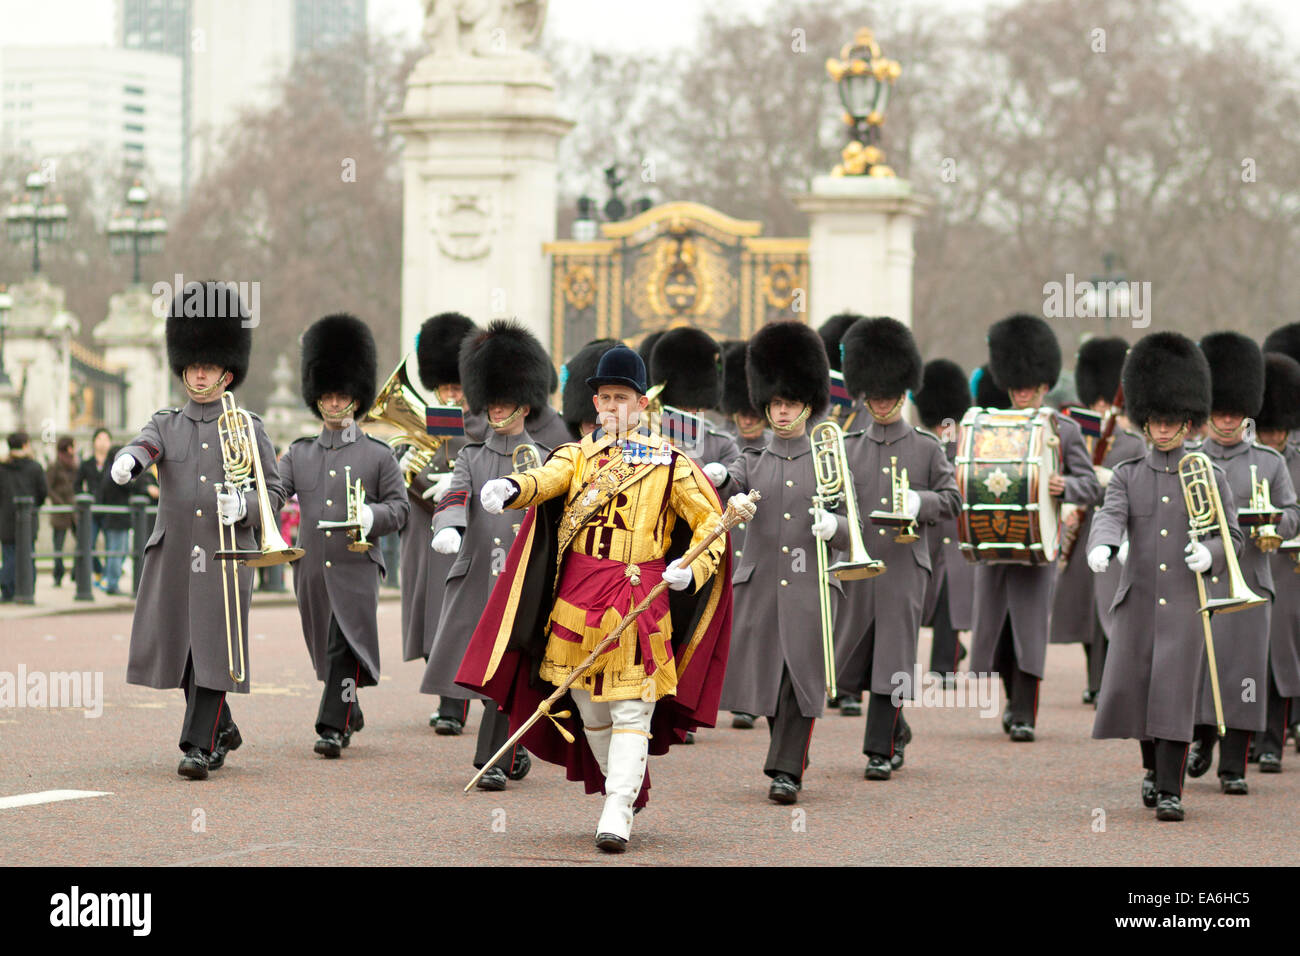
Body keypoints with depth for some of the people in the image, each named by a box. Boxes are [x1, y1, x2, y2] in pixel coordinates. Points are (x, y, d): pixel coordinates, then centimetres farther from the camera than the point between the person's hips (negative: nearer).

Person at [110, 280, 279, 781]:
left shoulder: (248, 428, 6)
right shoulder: (167, 424, 10)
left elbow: (274, 490, 6)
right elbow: (145, 445, -13)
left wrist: (243, 505, -16)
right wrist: (126, 462, -37)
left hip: (226, 556, -3)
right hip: (173, 553, 3)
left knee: (214, 648, -9)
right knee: (178, 647, 7)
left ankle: (200, 746, -7)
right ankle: (223, 729, 27)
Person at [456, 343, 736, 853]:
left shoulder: (668, 463, 3)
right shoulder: (577, 454, 8)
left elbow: (711, 522, 4)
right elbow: (546, 479, -13)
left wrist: (691, 568, -15)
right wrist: (509, 488, -36)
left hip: (638, 599, -3)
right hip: (576, 599, 3)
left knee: (631, 709, -8)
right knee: (588, 707, 11)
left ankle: (618, 814, -11)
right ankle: (632, 789, 31)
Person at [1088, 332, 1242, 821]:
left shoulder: (1209, 477, 5)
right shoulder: (1126, 476, 7)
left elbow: (1232, 537, 5)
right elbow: (1109, 518, -11)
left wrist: (1209, 554, -18)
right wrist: (1101, 548, -34)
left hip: (1186, 601, -2)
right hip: (1138, 598, 2)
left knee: (1175, 692, -10)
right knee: (1127, 688, 1)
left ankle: (1170, 791, -5)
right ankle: (1153, 765, 28)